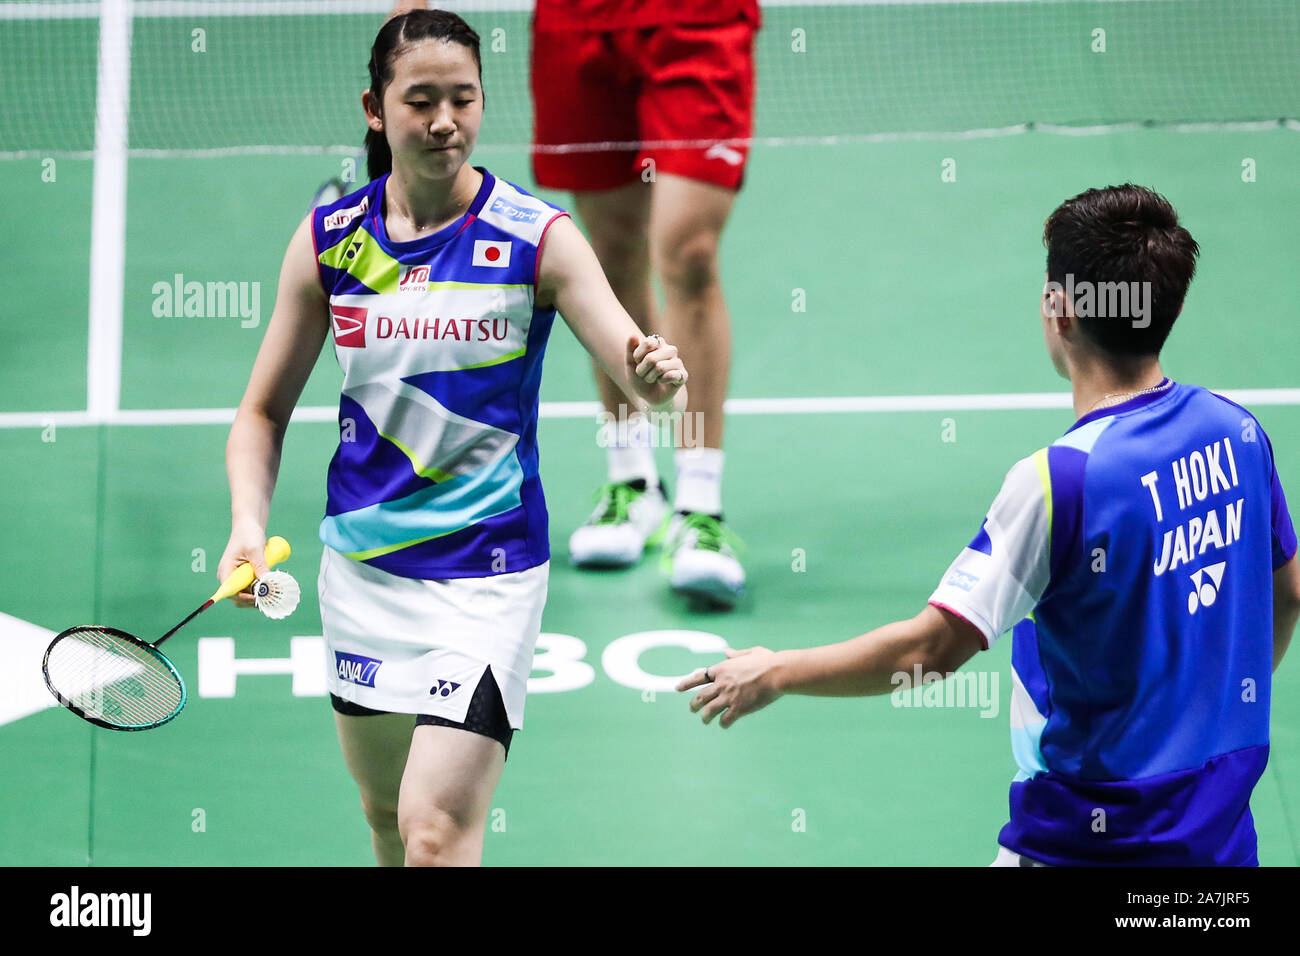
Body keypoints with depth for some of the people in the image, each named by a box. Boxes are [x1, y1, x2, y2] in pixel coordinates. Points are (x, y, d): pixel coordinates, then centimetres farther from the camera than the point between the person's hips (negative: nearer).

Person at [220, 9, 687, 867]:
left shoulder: (539, 237, -9)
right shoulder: (329, 240, 0)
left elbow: (638, 372, -15)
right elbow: (264, 412, 7)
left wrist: (658, 376, -39)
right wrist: (249, 525, -10)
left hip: (485, 575, -4)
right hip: (362, 564, 4)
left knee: (436, 833, -16)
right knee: (387, 813, 18)